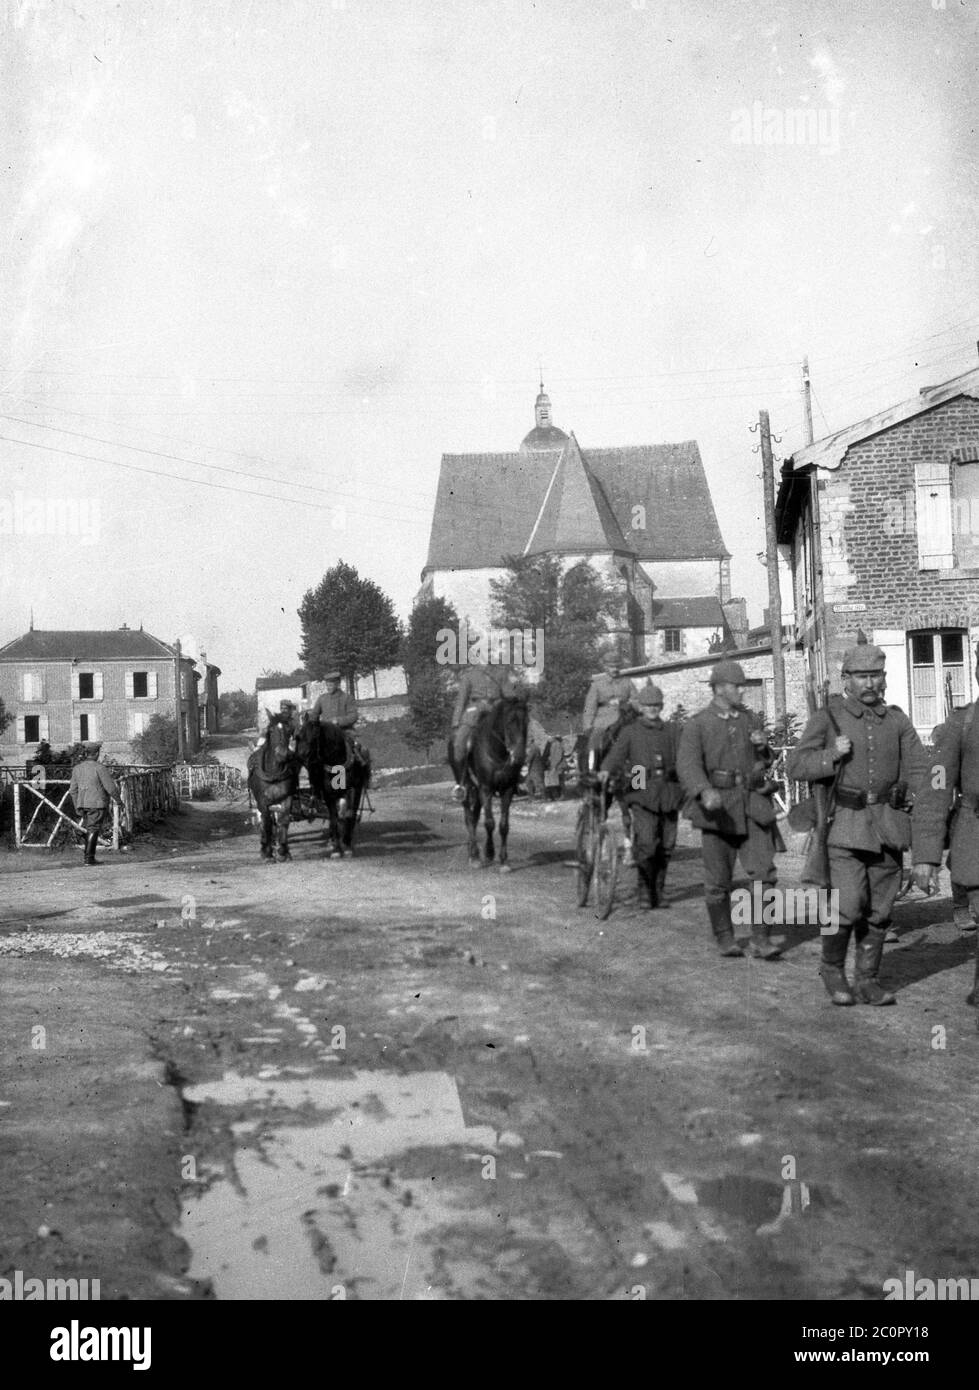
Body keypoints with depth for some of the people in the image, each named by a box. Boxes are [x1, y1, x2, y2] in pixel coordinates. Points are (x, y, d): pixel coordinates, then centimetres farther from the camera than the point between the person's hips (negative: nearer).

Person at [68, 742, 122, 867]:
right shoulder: (100, 768, -11)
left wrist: (78, 808, 17)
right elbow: (110, 787, -11)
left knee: (88, 829, 15)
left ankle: (89, 855, 16)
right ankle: (89, 857, -7)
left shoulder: (77, 768, 8)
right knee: (93, 830, -4)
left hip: (82, 803, 6)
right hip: (97, 803, -6)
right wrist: (118, 800, 6)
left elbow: (73, 790, 11)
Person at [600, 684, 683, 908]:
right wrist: (606, 770, -28)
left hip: (668, 794, 3)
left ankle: (659, 890, 20)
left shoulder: (670, 732, 17)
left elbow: (680, 760, 16)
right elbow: (616, 754, -8)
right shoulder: (629, 732, 6)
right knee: (646, 844, -15)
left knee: (666, 846, 4)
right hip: (642, 792, -3)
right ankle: (645, 891, 0)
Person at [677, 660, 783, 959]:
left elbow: (765, 763, 23)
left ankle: (760, 940, -1)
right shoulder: (697, 725, -3)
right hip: (718, 807, -3)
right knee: (719, 880, 4)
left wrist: (763, 748, -1)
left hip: (752, 804, 4)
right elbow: (687, 764, -17)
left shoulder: (748, 719, 13)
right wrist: (705, 791, -36)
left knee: (763, 872, -7)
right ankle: (724, 937, 20)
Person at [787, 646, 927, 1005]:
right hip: (845, 823, -3)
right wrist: (832, 755, -18)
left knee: (879, 909, 5)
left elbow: (919, 770, 9)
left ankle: (867, 980, 16)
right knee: (849, 905, -12)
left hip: (888, 824, 3)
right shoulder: (827, 718, -1)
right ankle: (832, 968, 11)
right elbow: (795, 767, -2)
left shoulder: (897, 720, 8)